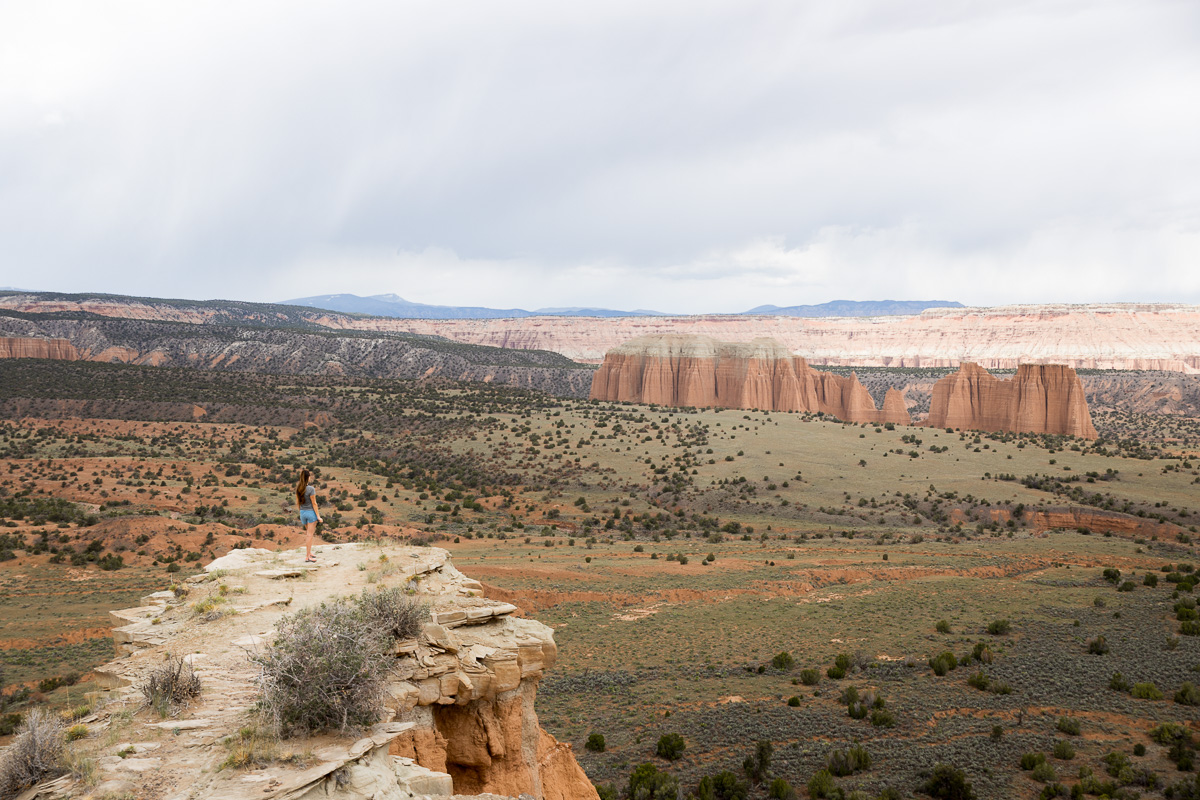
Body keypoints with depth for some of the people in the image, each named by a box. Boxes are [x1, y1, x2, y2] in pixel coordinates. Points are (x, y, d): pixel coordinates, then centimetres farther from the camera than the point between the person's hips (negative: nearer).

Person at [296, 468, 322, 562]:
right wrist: (318, 516, -9)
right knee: (310, 534, 0)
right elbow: (314, 503, -15)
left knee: (309, 533, 22)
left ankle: (309, 552, 25)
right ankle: (307, 556, 2)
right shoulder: (311, 489, -17)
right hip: (311, 512, -6)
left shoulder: (298, 488, 2)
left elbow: (297, 502, 10)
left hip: (302, 512, 6)